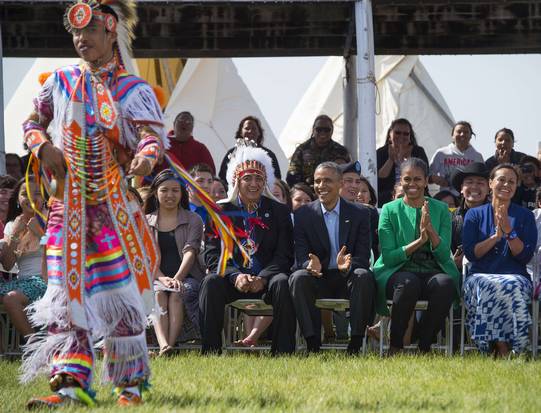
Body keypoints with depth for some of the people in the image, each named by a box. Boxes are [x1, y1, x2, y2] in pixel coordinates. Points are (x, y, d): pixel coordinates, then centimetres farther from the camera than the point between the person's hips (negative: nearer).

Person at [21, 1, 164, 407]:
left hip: (114, 203, -3)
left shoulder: (134, 90, 0)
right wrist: (42, 145, -2)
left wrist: (147, 155, -36)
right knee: (68, 292, -3)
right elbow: (33, 122, 20)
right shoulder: (61, 81, 11)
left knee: (122, 290, -2)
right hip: (68, 203, 3)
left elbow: (154, 133, -13)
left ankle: (130, 384, 9)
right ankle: (70, 384, -4)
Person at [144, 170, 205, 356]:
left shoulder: (193, 220, 12)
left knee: (177, 294, -34)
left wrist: (177, 278, -22)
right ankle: (163, 346, -55)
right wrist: (162, 278, -16)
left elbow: (190, 251, -3)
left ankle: (171, 344, -52)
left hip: (187, 276, -1)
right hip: (156, 277, 1)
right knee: (159, 294, -33)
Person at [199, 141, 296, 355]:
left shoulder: (279, 211, 9)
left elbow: (284, 255, 1)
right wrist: (235, 276, -19)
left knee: (282, 283, -32)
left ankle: (283, 352, -30)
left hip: (267, 279, 0)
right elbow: (212, 254, 1)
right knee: (211, 282, -30)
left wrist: (263, 279, -18)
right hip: (232, 280, 0)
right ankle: (210, 352, -29)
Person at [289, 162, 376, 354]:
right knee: (298, 278, -31)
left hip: (348, 279, 0)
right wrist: (310, 265, -29)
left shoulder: (359, 214, 4)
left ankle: (355, 344, -31)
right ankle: (313, 343, -31)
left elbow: (363, 257, -4)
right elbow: (300, 255, -3)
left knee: (364, 276, -33)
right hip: (317, 279, 1)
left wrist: (348, 265, -29)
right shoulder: (303, 214, 5)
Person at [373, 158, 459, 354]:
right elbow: (388, 257, -2)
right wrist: (419, 241, -13)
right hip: (399, 272, -2)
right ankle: (395, 346, -21)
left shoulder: (441, 209, 12)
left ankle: (424, 345, -18)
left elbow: (444, 254, 3)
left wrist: (430, 229, -14)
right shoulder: (390, 210, 7)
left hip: (433, 272, 2)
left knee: (445, 283, -34)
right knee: (408, 283, -38)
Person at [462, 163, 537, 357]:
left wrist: (508, 231, -8)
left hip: (515, 276, 0)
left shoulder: (525, 216, 15)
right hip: (480, 275, 0)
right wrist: (495, 236, -7)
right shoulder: (474, 215, 15)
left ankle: (503, 351, -36)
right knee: (486, 288, -37)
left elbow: (526, 256, 4)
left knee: (513, 286, -37)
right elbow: (470, 253, 4)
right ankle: (503, 350, -34)